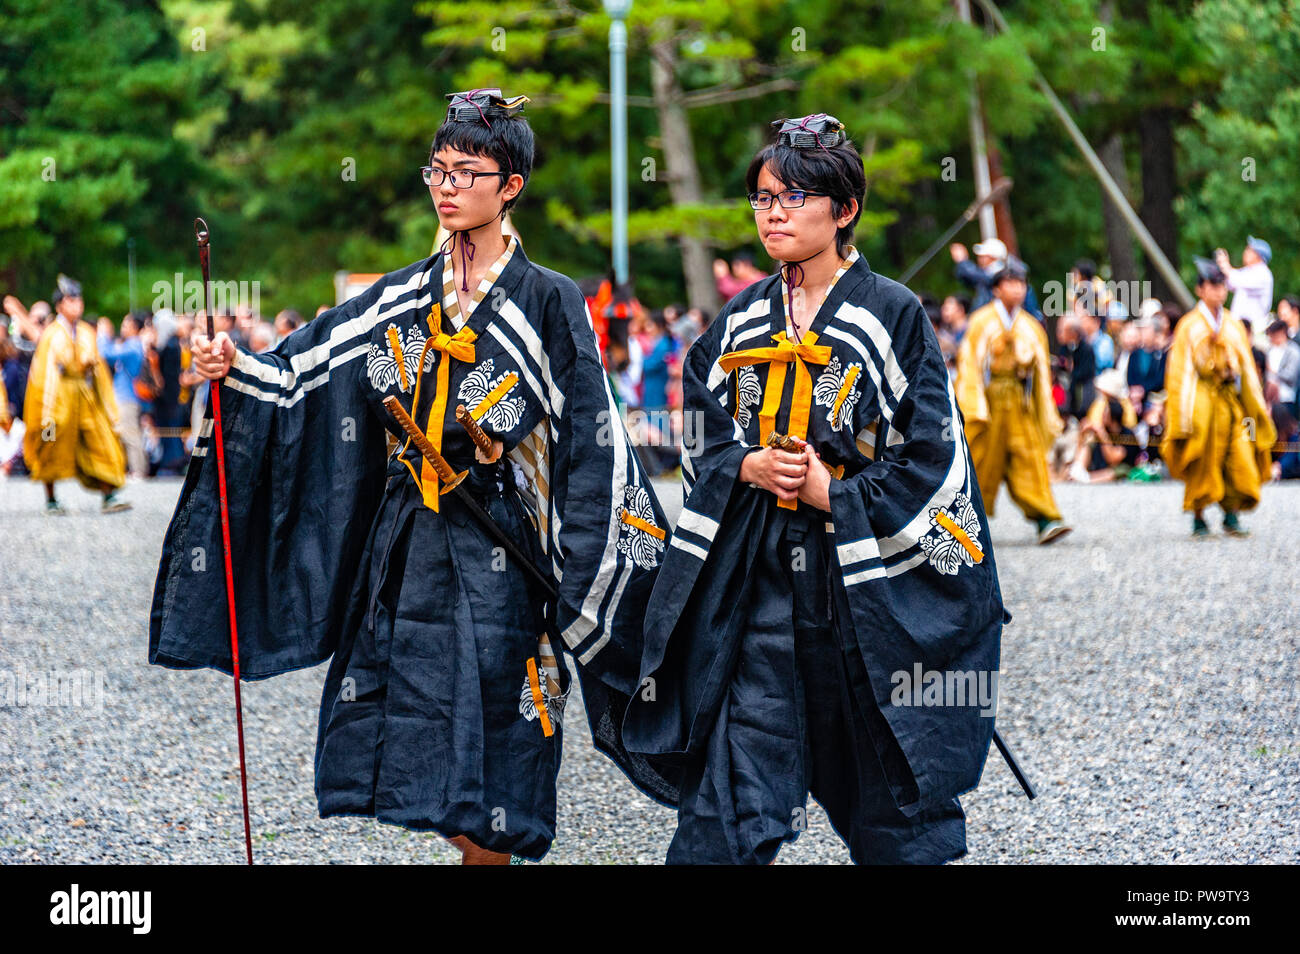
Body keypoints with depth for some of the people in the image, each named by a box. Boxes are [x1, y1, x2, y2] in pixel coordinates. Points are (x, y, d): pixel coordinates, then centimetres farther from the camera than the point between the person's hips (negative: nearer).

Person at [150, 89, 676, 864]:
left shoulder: (549, 303, -4)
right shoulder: (401, 300, 10)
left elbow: (593, 444, -5)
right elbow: (306, 373, 11)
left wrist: (583, 587, -8)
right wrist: (239, 371, -9)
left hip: (495, 549, -5)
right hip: (405, 541, 5)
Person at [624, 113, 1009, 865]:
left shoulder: (893, 315, -3)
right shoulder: (742, 322, 10)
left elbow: (933, 456, -6)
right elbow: (700, 430, 14)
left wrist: (835, 496, -12)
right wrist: (747, 466, -6)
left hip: (866, 570, -3)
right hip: (756, 572, 3)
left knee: (890, 786, 4)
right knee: (737, 767, -3)